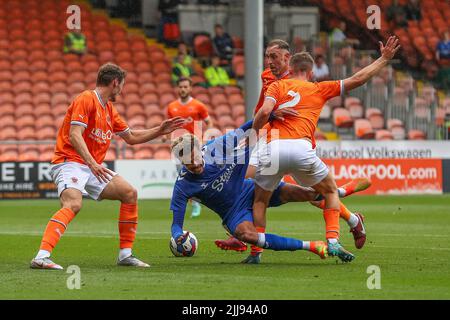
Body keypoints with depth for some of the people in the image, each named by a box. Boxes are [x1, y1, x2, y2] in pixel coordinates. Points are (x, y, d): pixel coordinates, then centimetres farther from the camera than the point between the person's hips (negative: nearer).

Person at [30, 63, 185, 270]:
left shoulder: (109, 109, 18)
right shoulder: (86, 100, -11)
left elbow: (131, 137, 28)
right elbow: (74, 136, -22)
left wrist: (160, 131, 22)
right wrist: (92, 163, -33)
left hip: (93, 167, 9)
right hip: (69, 162, -9)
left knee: (129, 193, 5)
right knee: (73, 205, -32)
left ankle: (125, 254, 9)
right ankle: (42, 256, -44)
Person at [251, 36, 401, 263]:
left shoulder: (278, 86, 18)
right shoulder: (319, 89, 20)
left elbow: (265, 111, -2)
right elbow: (357, 79, 23)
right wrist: (384, 59, 32)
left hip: (273, 149, 0)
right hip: (301, 148, 0)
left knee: (260, 200, 21)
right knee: (330, 191, 23)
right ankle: (333, 242, 7)